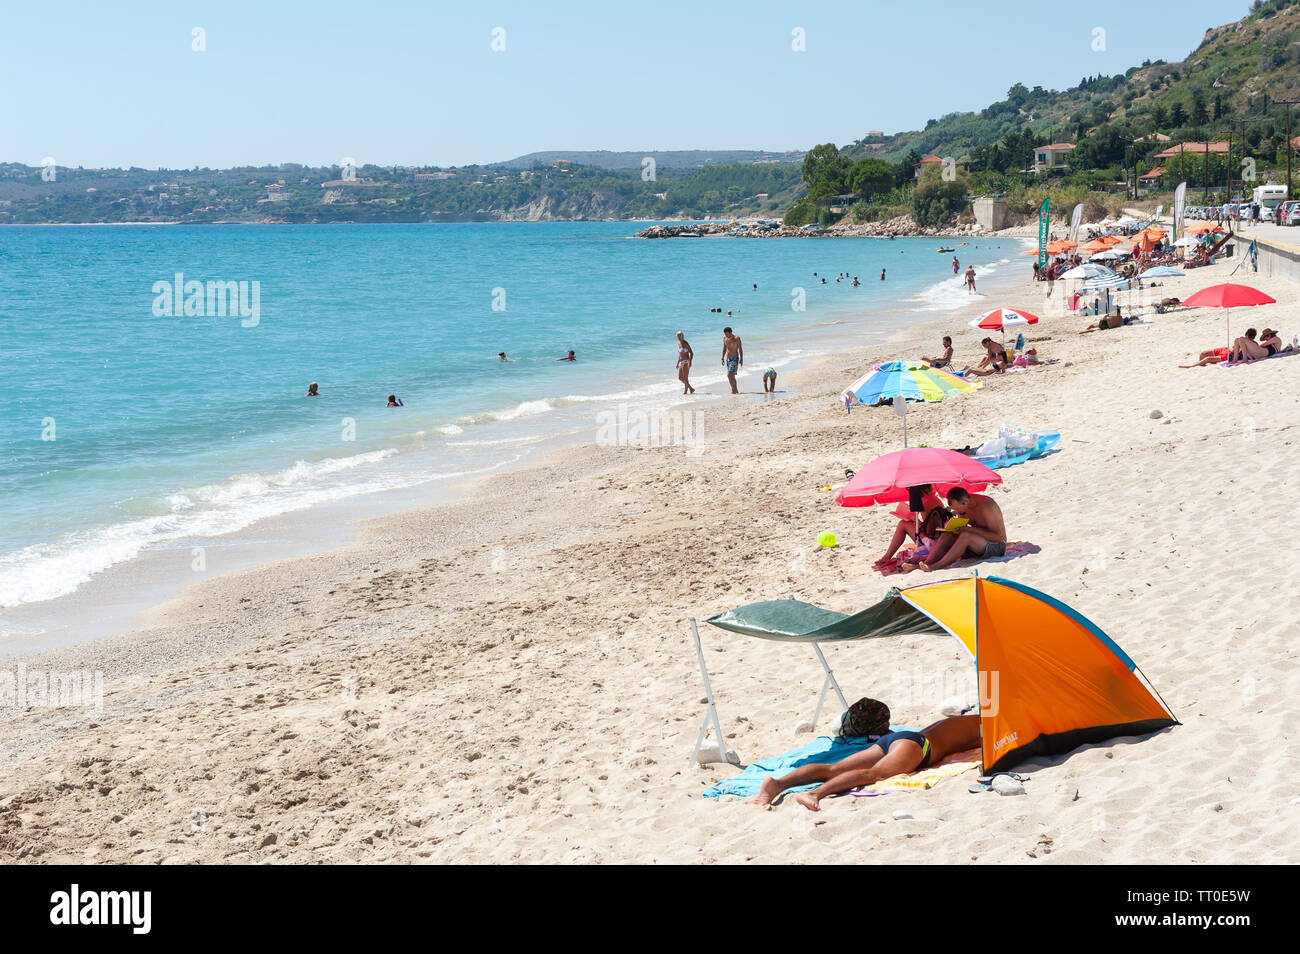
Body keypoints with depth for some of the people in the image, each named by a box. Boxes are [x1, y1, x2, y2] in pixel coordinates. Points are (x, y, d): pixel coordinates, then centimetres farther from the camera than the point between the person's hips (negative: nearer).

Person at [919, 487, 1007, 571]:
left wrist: (971, 529, -29)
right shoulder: (961, 504, -2)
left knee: (965, 535, -33)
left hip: (996, 546, -7)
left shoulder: (986, 507, -23)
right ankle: (927, 563, -31)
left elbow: (998, 537, -24)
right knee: (947, 535, -15)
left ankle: (936, 566, -41)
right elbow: (962, 526, 14)